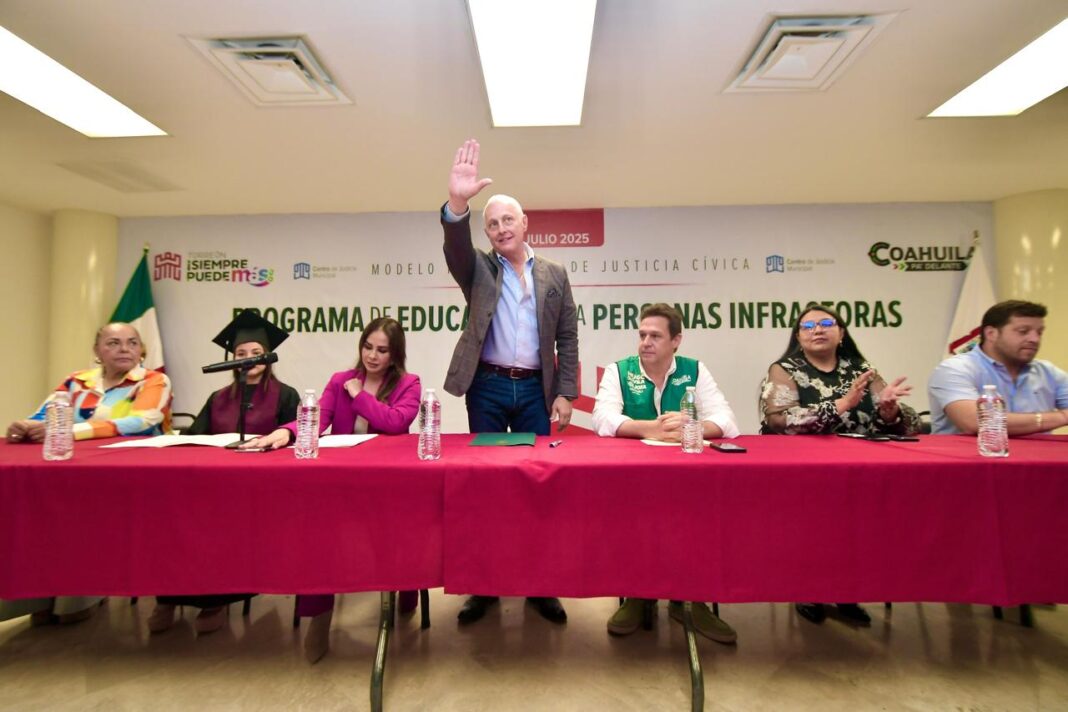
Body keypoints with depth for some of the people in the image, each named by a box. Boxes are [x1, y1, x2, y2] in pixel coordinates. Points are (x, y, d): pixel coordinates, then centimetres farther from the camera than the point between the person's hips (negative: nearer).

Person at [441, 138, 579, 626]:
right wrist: (457, 204, -35)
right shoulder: (479, 269, 7)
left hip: (536, 390, 1)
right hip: (487, 387, 0)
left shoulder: (554, 274, 9)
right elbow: (455, 248, -16)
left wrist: (566, 393, -1)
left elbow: (568, 338, 6)